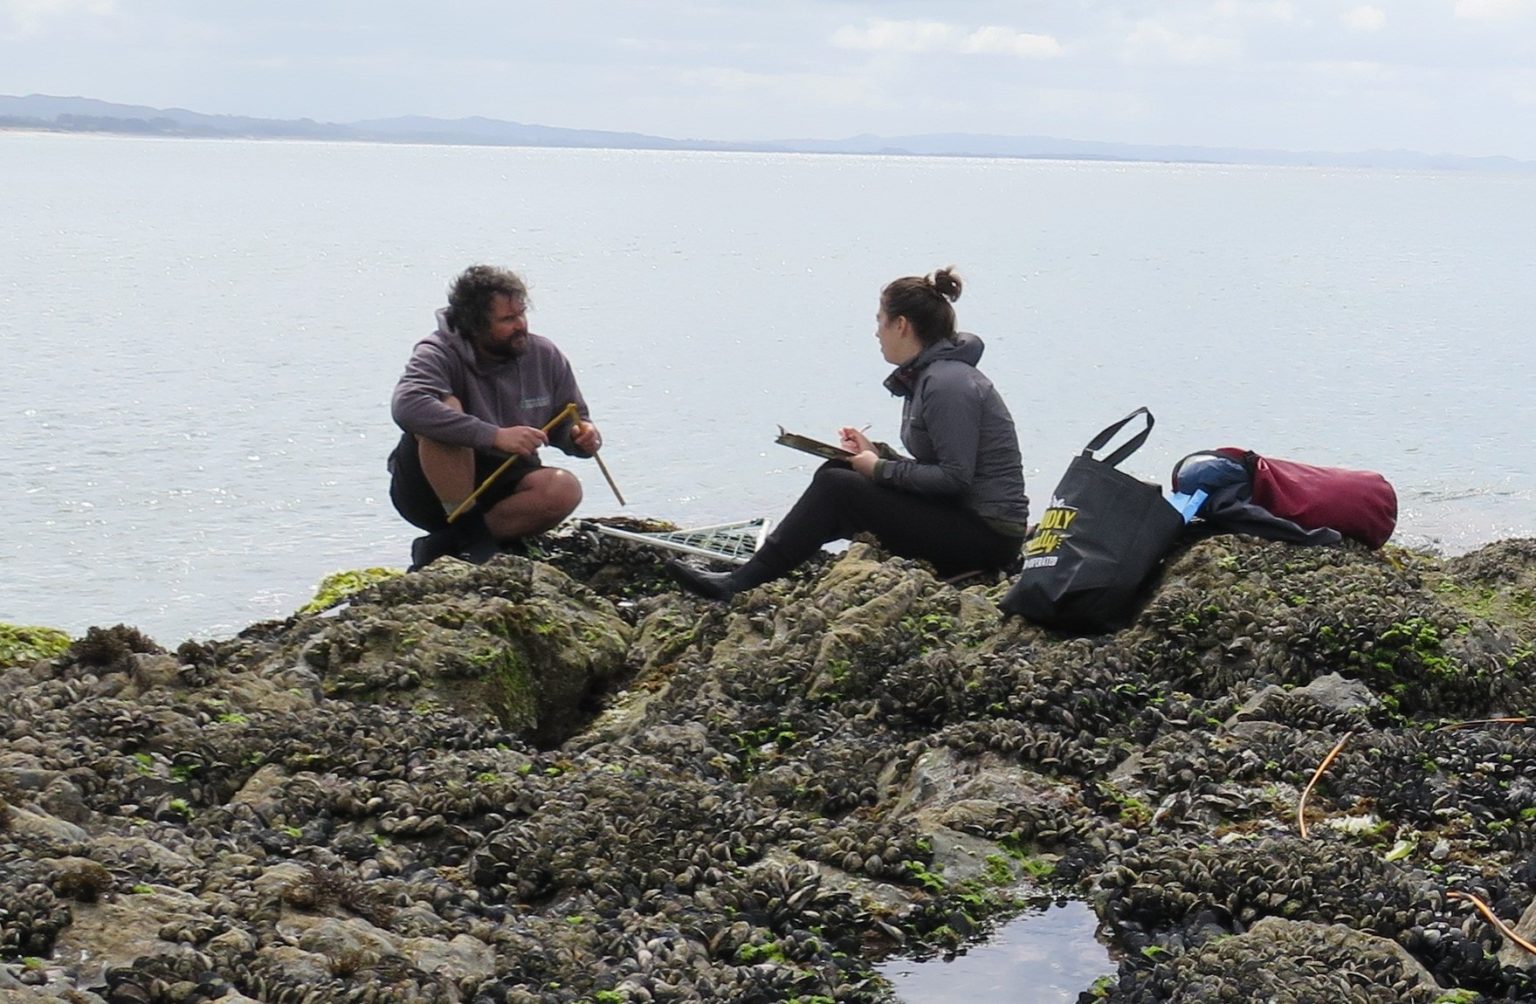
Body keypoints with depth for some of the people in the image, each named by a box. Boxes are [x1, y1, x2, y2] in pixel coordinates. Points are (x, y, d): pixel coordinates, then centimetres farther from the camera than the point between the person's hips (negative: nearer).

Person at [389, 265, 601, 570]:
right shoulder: (440, 353, -17)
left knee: (565, 489, -25)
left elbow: (568, 422, 11)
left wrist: (581, 435, -17)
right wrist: (496, 436, -42)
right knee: (445, 408, -31)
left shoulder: (545, 356, -1)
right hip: (429, 489, -4)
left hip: (502, 483, 4)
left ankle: (443, 545, -19)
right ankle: (469, 532, -23)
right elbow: (406, 406, -38)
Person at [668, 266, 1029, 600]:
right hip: (965, 520, 10)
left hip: (986, 534, -10)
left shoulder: (947, 384, -19)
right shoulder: (925, 375, 13)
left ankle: (741, 586, -10)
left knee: (835, 487, -14)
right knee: (835, 472, 6)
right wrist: (876, 453, 4)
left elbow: (954, 478, -23)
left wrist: (881, 469, -13)